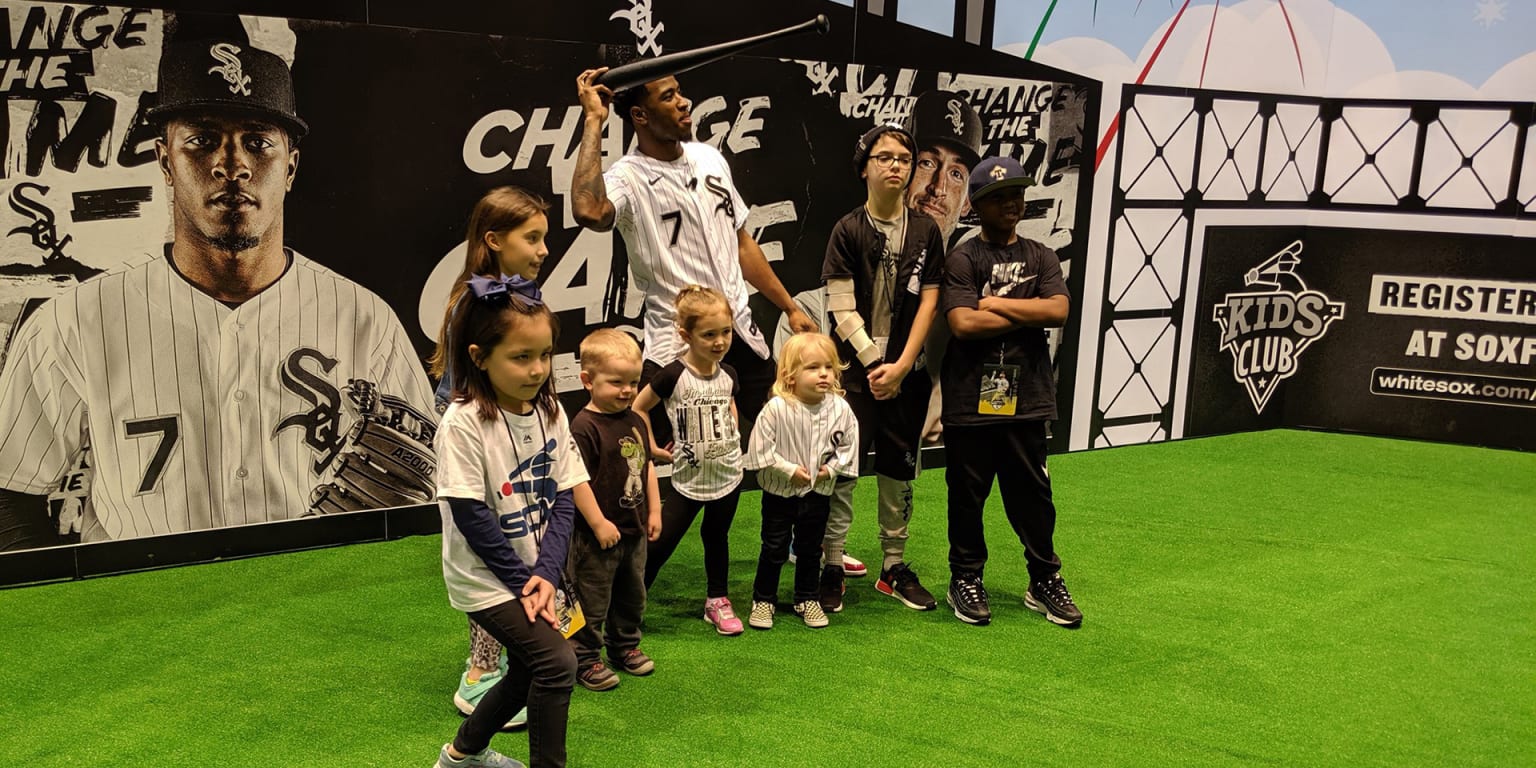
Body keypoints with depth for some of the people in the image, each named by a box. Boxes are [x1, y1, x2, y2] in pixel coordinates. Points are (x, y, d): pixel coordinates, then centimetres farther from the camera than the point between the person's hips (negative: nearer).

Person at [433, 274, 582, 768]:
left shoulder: (549, 412, -4)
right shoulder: (463, 423, -22)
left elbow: (562, 499, -3)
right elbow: (472, 517, -21)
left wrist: (546, 574, -14)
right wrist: (523, 581, -17)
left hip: (534, 574, 7)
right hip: (486, 579, -7)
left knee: (527, 672, 18)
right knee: (557, 662, -17)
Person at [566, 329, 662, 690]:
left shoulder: (635, 422, 5)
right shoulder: (584, 427, -21)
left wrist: (654, 511, 13)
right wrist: (599, 523, -20)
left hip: (634, 530, 8)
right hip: (597, 536, -8)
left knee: (632, 596, 22)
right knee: (592, 602, 5)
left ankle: (625, 646, 39)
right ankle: (584, 660, 19)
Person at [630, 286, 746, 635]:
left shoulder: (728, 374, 0)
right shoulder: (673, 375, -16)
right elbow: (638, 407, -4)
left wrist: (733, 439, 9)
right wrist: (652, 447, -3)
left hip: (728, 474, 4)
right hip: (688, 478, -4)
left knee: (716, 538, 18)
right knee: (660, 543, -1)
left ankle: (717, 601, 32)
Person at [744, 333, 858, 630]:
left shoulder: (840, 408, -12)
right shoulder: (777, 408, -22)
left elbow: (848, 445, 0)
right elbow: (761, 449, -17)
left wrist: (831, 468, -11)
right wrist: (789, 470, -18)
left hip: (818, 493, 3)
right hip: (779, 492, -3)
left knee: (810, 549, 17)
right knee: (774, 549, 9)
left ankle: (808, 599, 33)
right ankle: (763, 600, 24)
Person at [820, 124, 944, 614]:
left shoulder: (926, 231, 5)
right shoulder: (848, 231, -3)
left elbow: (928, 303, 1)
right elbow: (842, 310, -7)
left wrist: (901, 366, -8)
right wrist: (874, 365, -11)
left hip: (908, 371, 3)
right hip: (856, 370, -3)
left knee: (899, 471, 10)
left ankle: (895, 567, 20)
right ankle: (831, 568, 7)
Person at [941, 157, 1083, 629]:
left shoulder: (1040, 257, 11)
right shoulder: (962, 259, -1)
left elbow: (1059, 310, -6)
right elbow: (963, 323, -16)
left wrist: (996, 304, -8)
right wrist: (1030, 314, -8)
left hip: (1026, 398, 3)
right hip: (970, 400, -3)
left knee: (1032, 493, 10)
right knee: (967, 493, 7)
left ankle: (1045, 582, 23)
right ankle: (965, 580, 21)